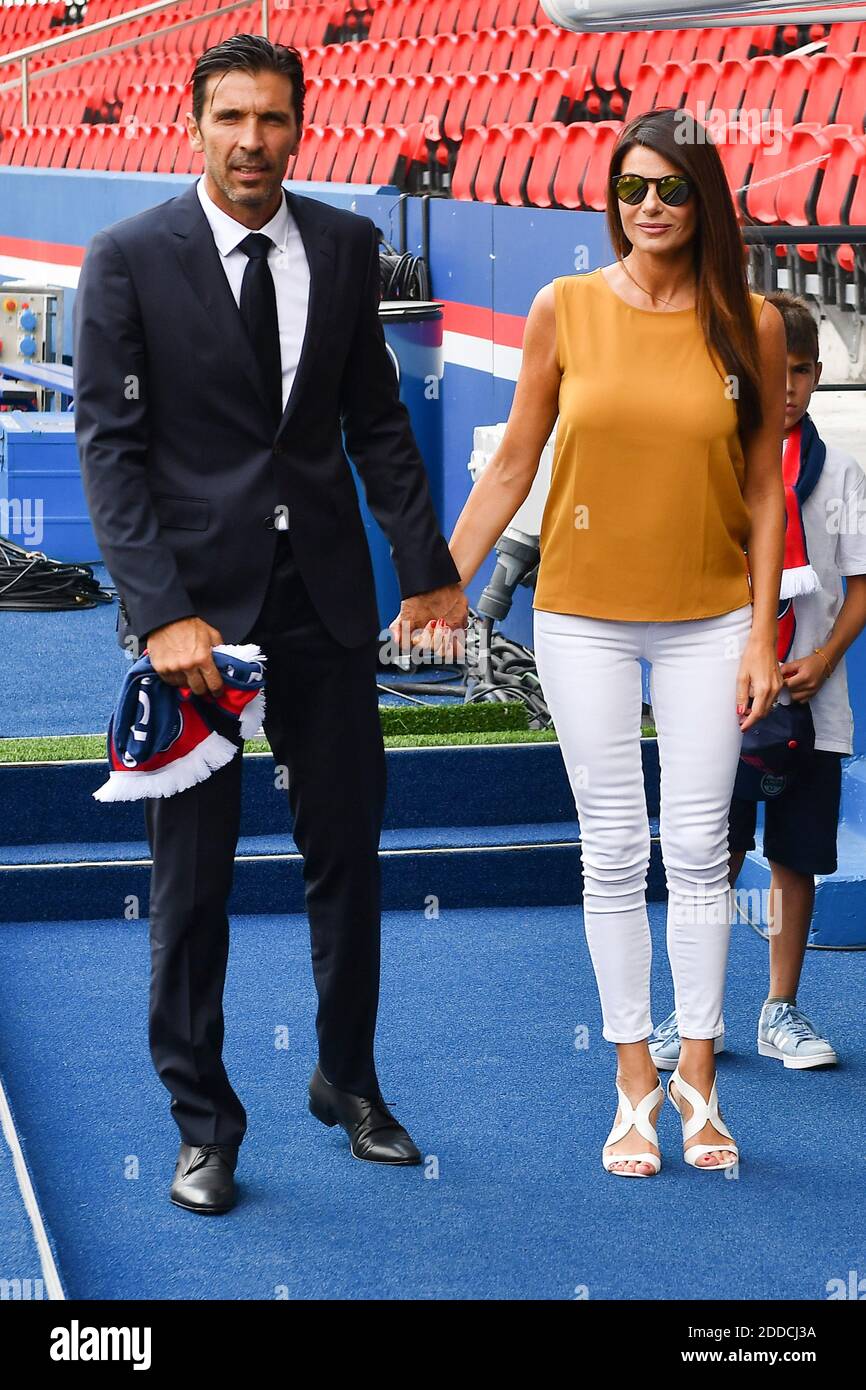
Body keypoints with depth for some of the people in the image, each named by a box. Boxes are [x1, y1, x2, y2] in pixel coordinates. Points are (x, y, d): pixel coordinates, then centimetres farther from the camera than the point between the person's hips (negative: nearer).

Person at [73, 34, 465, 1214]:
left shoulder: (345, 246, 4)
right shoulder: (130, 259, -7)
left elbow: (376, 418, 11)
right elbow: (110, 445, -9)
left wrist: (427, 563, 5)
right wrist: (161, 611, -17)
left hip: (326, 594, 4)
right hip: (197, 598, -3)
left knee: (348, 848, 12)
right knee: (192, 876, 5)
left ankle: (350, 1083, 29)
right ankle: (204, 1123, 18)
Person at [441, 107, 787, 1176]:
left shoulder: (749, 325, -2)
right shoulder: (566, 309, -2)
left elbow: (763, 487, 2)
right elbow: (513, 464, 4)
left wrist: (763, 632, -1)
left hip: (708, 618, 0)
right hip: (582, 616, 0)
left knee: (699, 849, 3)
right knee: (613, 852, 4)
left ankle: (696, 1076, 17)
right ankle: (635, 1085, 14)